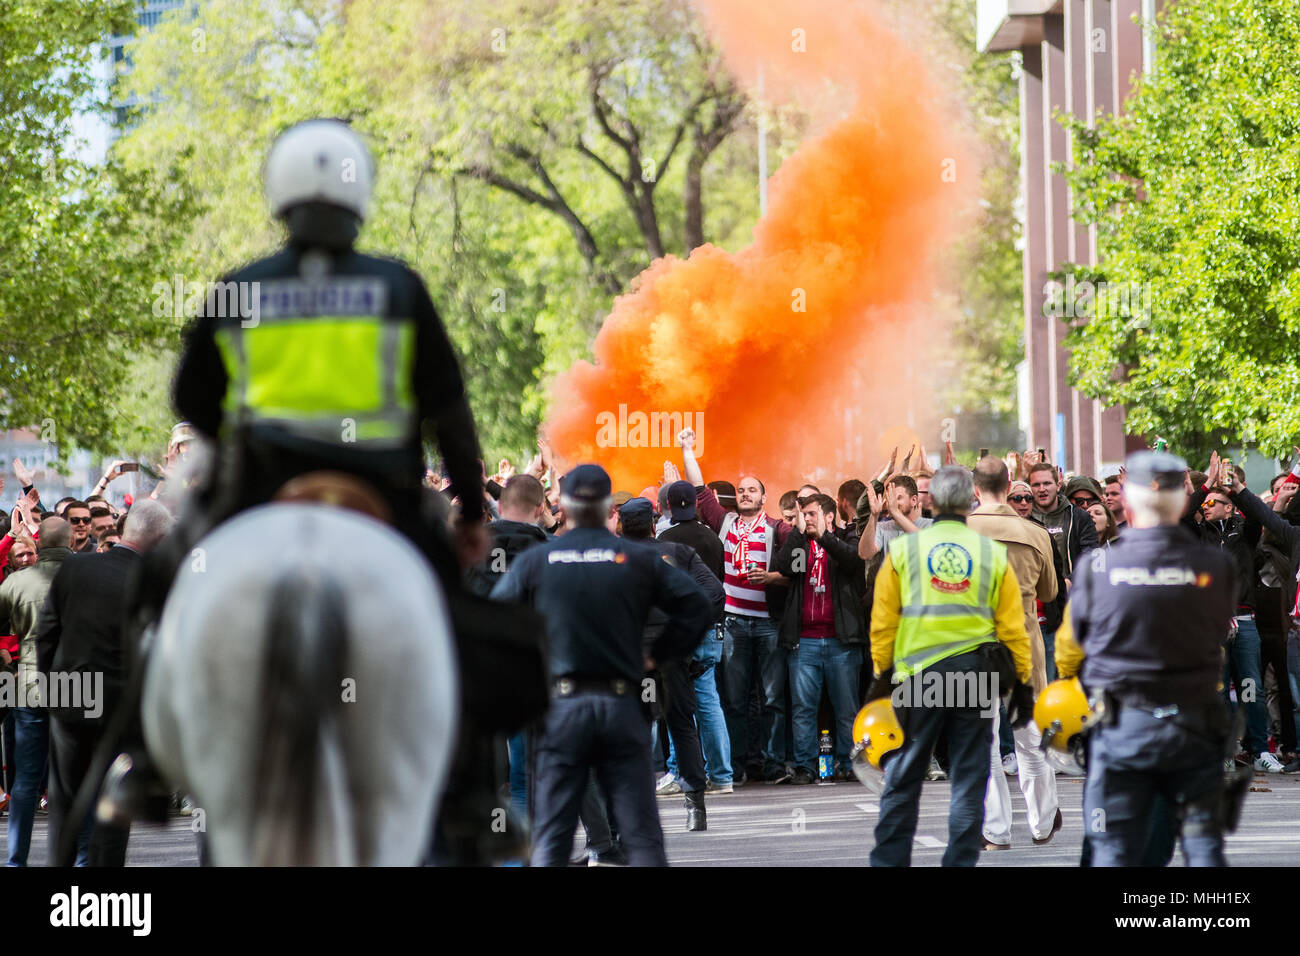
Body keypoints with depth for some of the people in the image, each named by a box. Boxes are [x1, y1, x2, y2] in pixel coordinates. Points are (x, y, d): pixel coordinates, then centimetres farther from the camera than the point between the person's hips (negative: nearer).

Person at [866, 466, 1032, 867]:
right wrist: (1022, 682, 10)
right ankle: (960, 861, 4)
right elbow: (1013, 626, 3)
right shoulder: (993, 555, 2)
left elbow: (883, 622, 3)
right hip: (977, 675, 0)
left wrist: (882, 675, 13)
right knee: (969, 780, 5)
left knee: (903, 777, 7)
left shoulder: (903, 550, 1)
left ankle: (889, 859, 8)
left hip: (919, 676, 0)